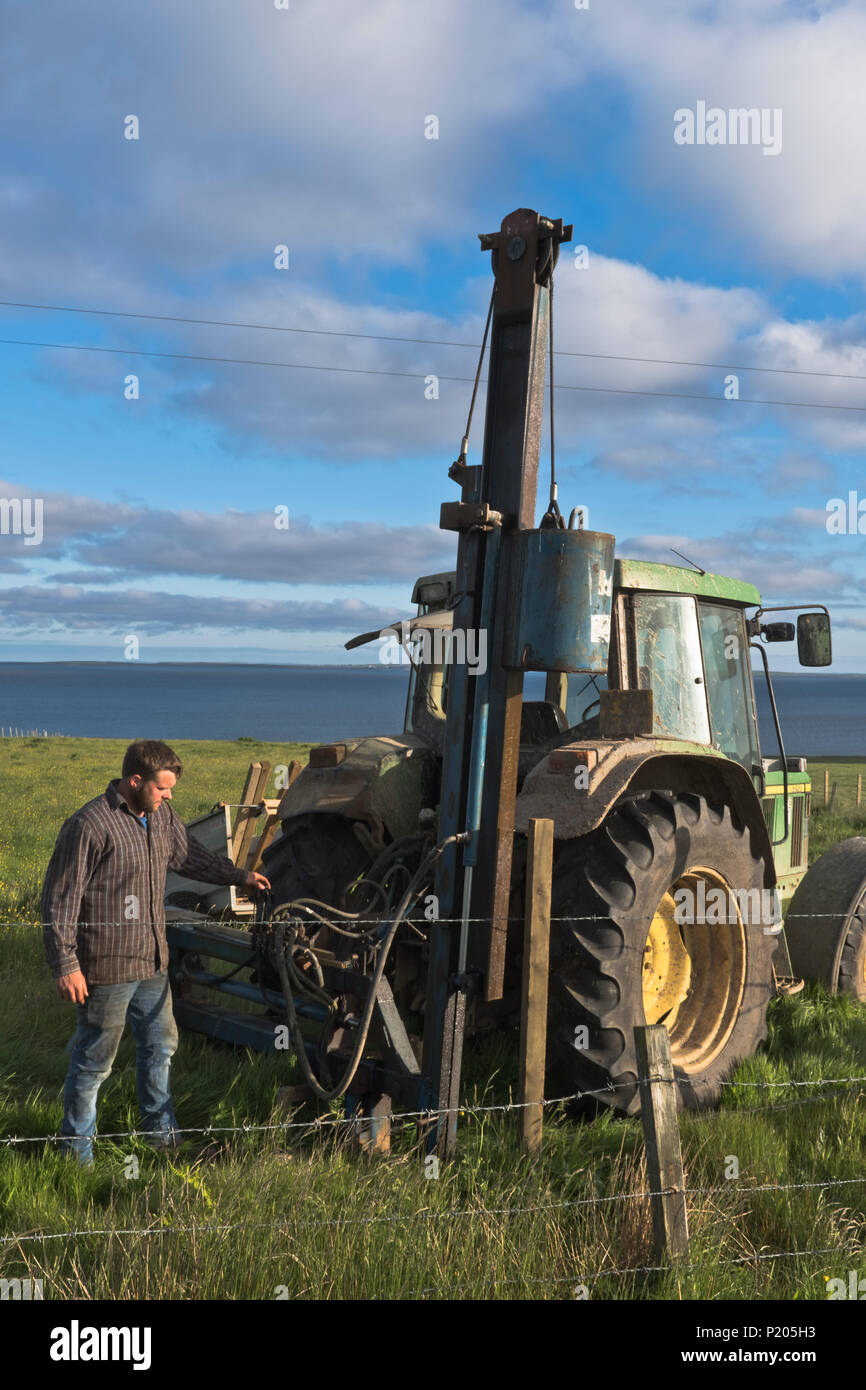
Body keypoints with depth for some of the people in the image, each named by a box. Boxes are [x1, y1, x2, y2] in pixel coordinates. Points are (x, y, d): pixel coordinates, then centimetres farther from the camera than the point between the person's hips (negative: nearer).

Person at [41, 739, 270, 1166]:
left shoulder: (161, 815, 4)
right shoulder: (89, 826, -20)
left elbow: (189, 855, 24)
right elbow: (59, 902, -17)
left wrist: (241, 876, 28)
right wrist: (65, 965, -18)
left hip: (152, 962, 8)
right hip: (106, 970, -8)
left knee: (160, 1044, 21)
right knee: (94, 1061, 5)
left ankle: (159, 1129, 40)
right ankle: (77, 1148, 23)